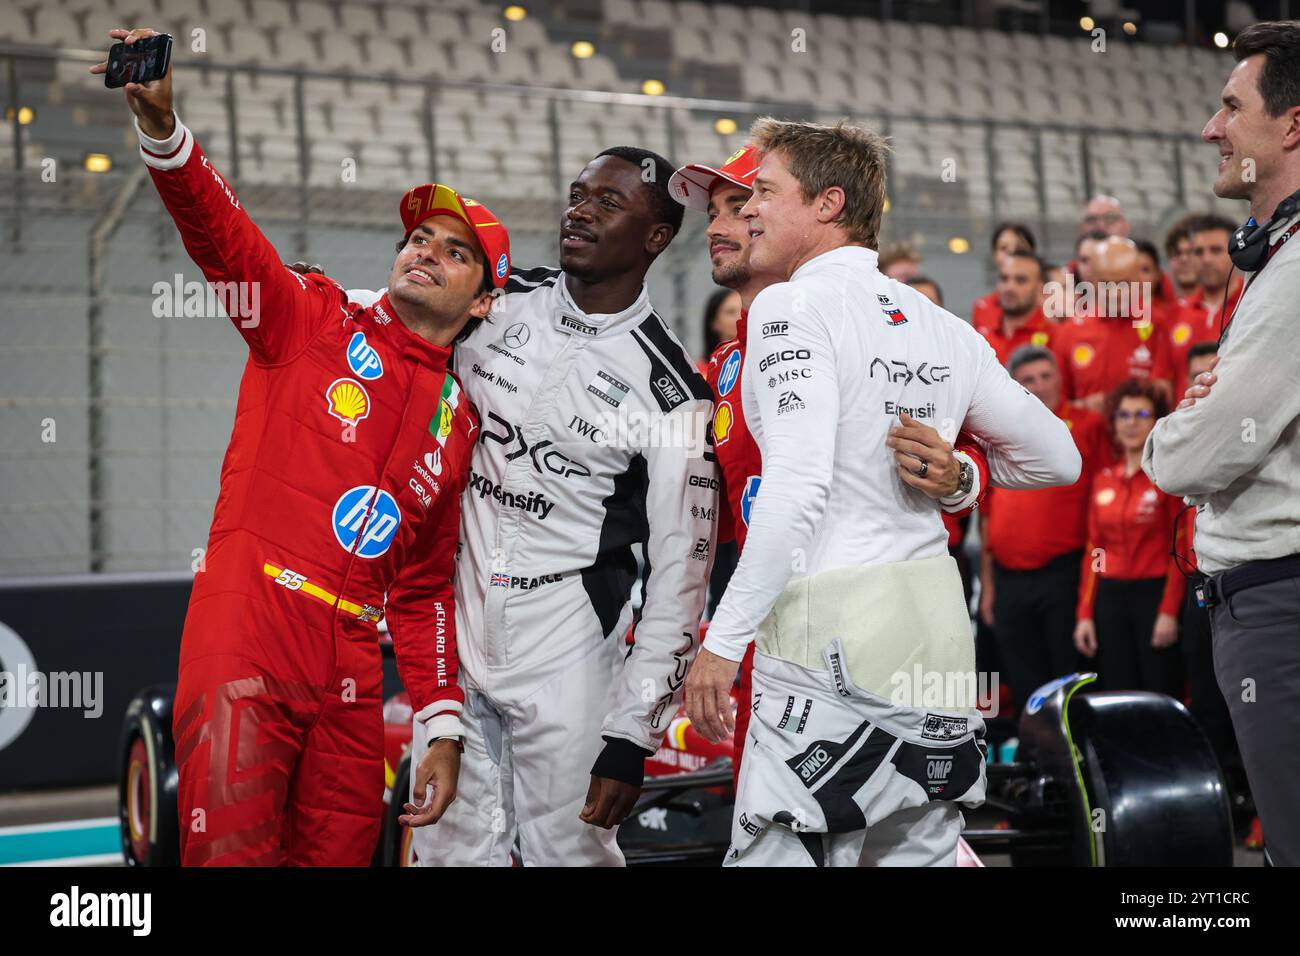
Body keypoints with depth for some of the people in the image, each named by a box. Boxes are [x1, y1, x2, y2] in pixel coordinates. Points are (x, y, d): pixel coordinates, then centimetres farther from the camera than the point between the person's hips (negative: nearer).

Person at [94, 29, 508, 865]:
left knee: (342, 852, 3)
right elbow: (220, 231, -9)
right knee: (232, 853, -11)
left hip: (350, 671, 5)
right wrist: (162, 128, -27)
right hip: (246, 640, -4)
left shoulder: (460, 423, 17)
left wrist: (443, 728, 10)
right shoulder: (313, 322, 8)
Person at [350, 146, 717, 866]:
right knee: (449, 850, 9)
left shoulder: (670, 393, -9)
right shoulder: (498, 305, 4)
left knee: (570, 852, -1)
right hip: (456, 636, 4)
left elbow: (678, 579, -9)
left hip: (566, 653, -4)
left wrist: (631, 736, -13)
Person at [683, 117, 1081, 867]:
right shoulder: (939, 326, 13)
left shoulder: (794, 306, -7)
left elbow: (798, 486, -20)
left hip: (831, 634, -8)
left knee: (780, 854, -5)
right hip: (936, 618, 8)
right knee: (920, 851, 14)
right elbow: (1057, 458, 17)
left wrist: (724, 642, -18)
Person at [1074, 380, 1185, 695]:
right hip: (1110, 598, 5)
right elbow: (1093, 551, 14)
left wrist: (1170, 611, -13)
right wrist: (1085, 613, 8)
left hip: (1155, 595, -5)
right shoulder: (1103, 480, 12)